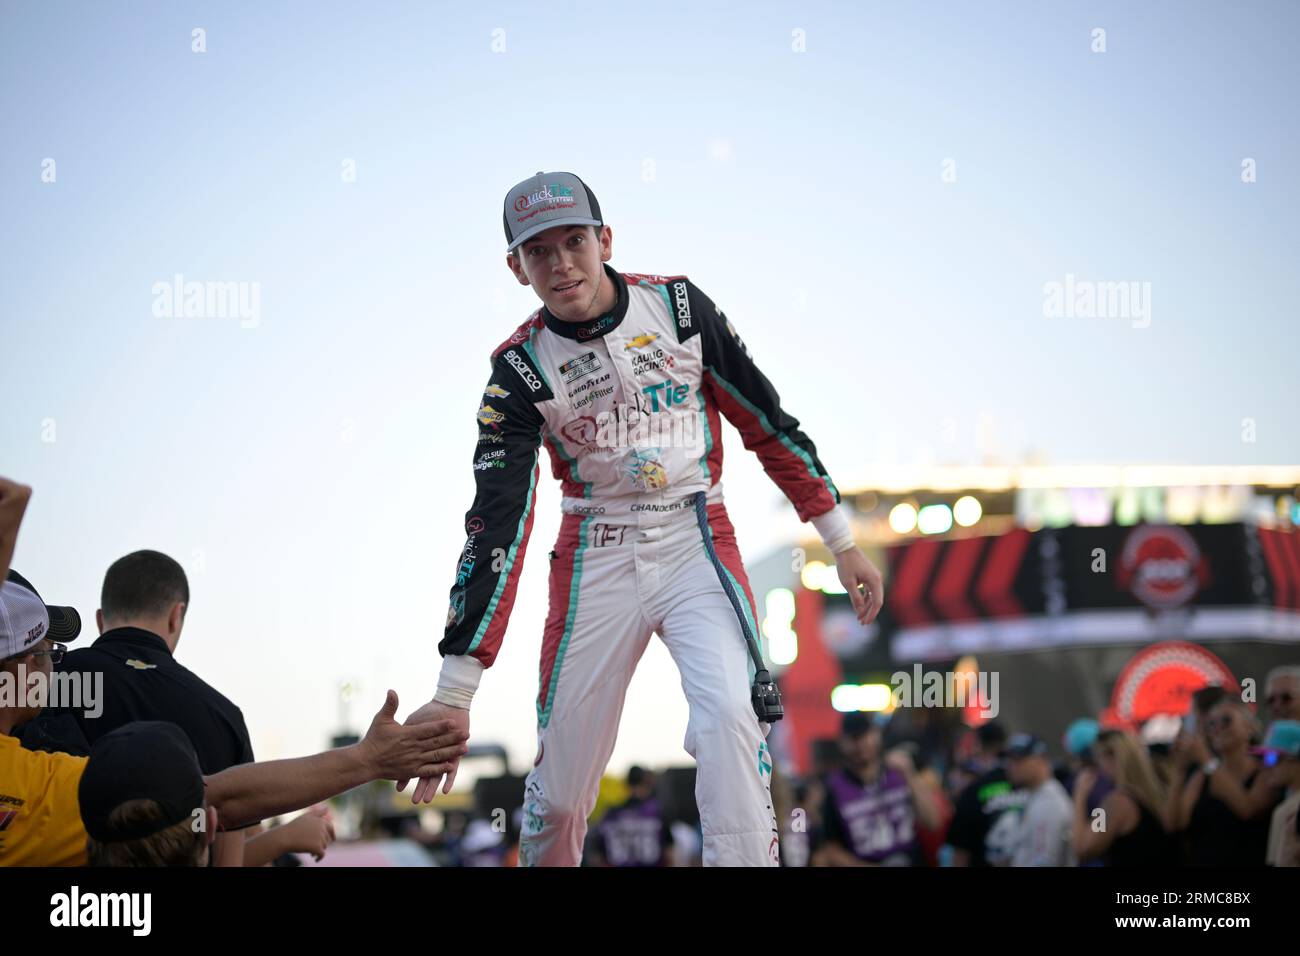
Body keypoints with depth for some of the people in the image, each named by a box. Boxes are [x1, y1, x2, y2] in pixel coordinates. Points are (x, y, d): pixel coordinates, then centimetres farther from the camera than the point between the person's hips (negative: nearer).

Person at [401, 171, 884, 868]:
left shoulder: (678, 306, -4)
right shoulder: (520, 369, -6)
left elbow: (767, 421, 5)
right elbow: (495, 527, -13)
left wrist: (842, 541, 3)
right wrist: (455, 691, -21)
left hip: (696, 541, 0)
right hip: (595, 559, 0)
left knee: (730, 719, -24)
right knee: (560, 787, -1)